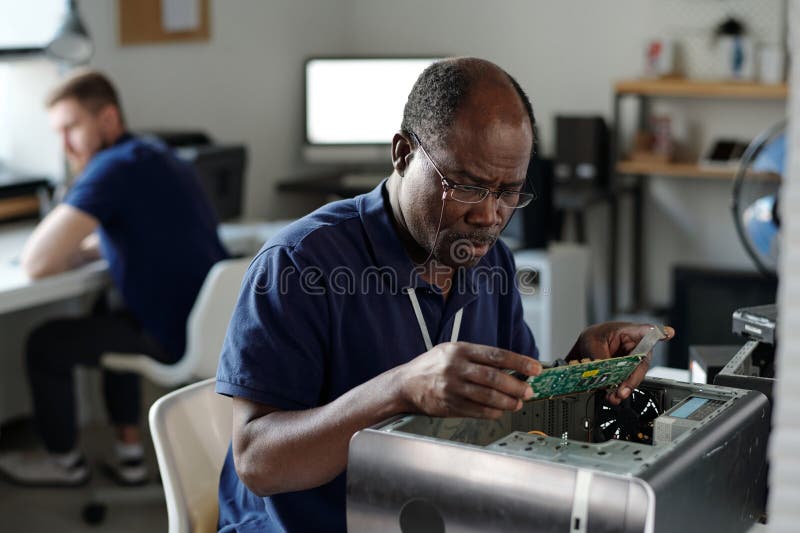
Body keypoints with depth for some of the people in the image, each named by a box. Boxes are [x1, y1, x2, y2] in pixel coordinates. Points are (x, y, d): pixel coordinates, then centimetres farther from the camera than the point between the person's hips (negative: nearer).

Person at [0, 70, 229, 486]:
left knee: (45, 343, 7)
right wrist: (85, 248, 9)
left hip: (180, 342, -9)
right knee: (111, 322, 33)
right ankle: (128, 452, 31)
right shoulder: (155, 157, 12)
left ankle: (65, 462, 27)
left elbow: (36, 262, -24)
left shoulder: (114, 167, -18)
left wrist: (73, 253, -1)